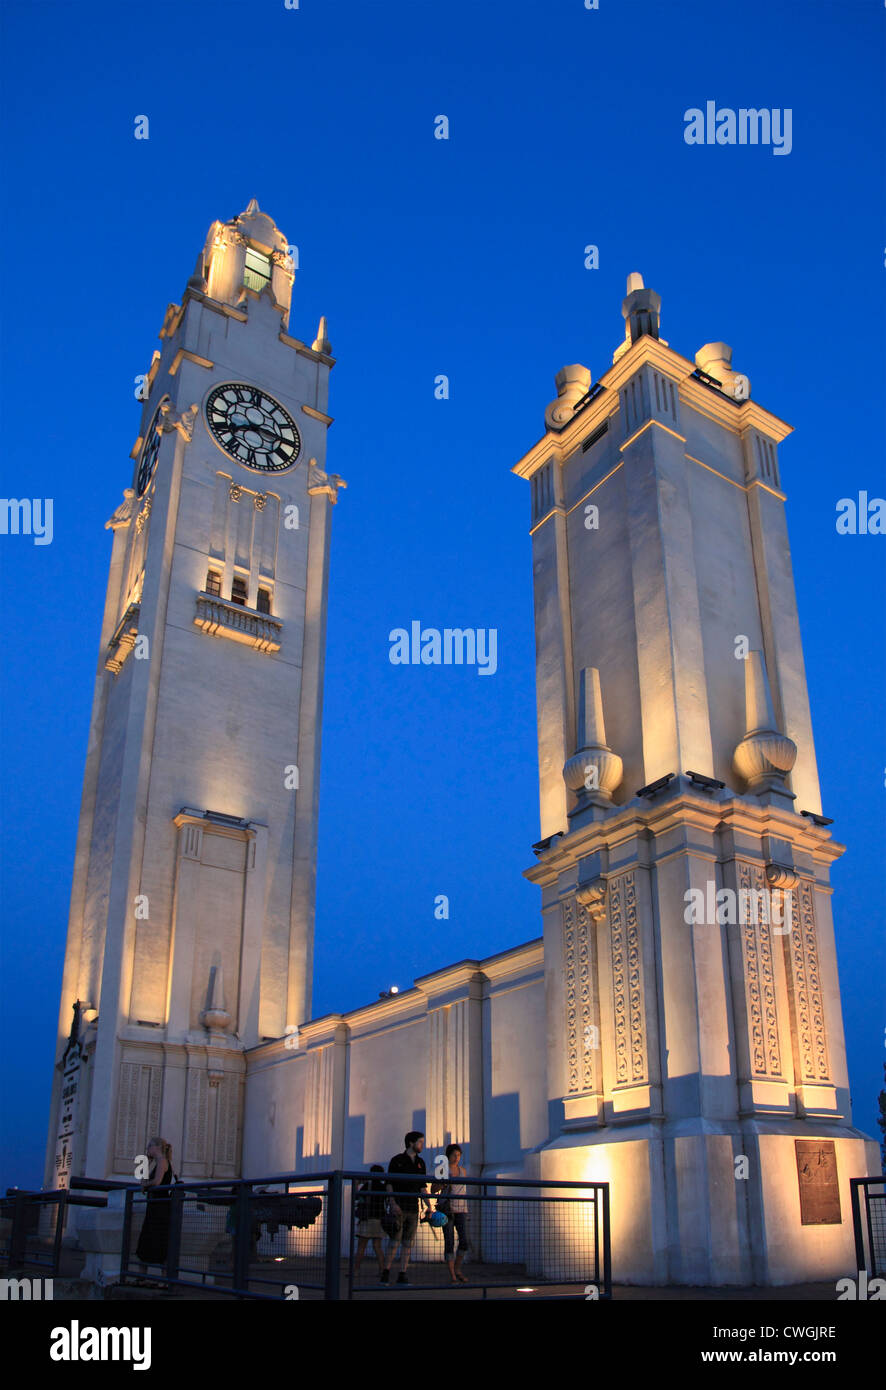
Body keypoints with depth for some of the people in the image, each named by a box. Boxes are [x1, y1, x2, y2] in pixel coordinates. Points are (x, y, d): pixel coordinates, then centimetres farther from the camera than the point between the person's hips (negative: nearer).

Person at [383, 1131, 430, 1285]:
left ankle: (403, 1275, 6)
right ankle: (386, 1272, 6)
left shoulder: (420, 1162, 12)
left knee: (408, 1242, 3)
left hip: (413, 1208, 5)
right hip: (398, 1207, -5)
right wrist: (393, 1203, -18)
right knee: (395, 1240, -7)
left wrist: (428, 1205, 4)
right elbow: (389, 1184, -6)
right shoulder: (397, 1160, -3)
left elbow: (422, 1187, 14)